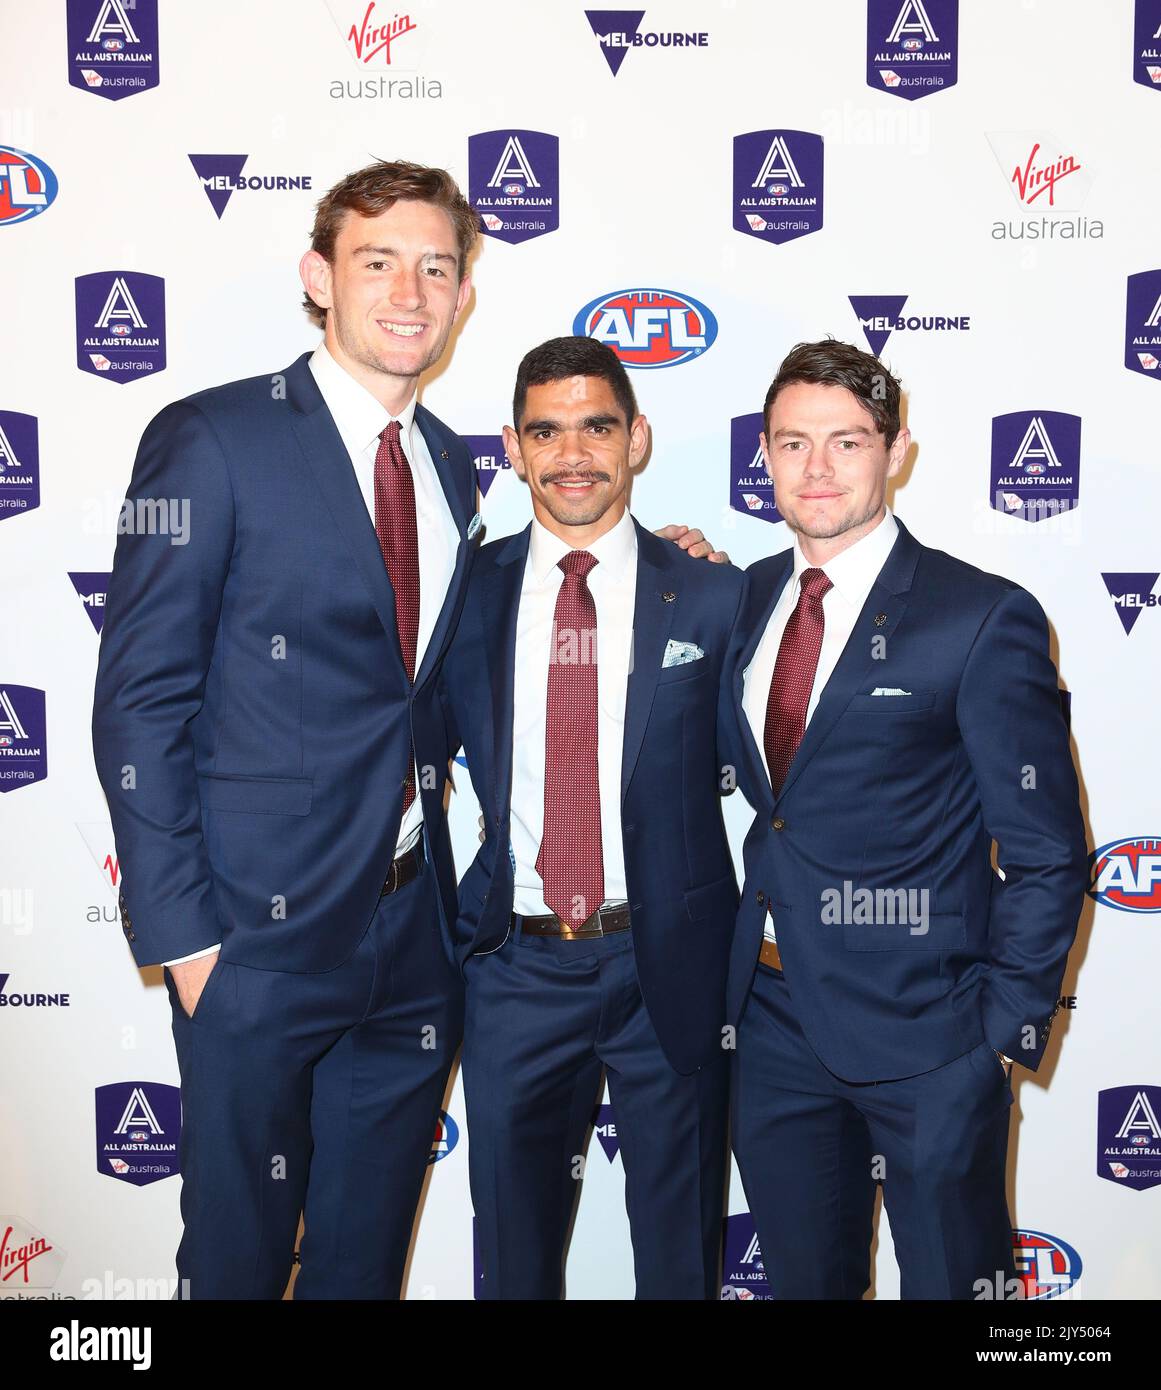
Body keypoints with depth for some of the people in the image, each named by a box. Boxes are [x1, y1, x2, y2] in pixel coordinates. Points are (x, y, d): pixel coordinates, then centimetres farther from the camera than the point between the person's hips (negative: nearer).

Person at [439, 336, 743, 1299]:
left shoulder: (713, 599, -3)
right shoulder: (467, 594, 1)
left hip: (670, 966, -1)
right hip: (515, 966, 1)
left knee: (682, 1249, 16)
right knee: (514, 1249, 17)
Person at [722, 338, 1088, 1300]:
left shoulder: (983, 619, -12)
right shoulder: (747, 598, 5)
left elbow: (1047, 854, -10)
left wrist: (1006, 1031, -10)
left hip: (922, 1031, -5)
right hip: (773, 1018, 5)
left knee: (953, 1278, 14)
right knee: (803, 1276, 21)